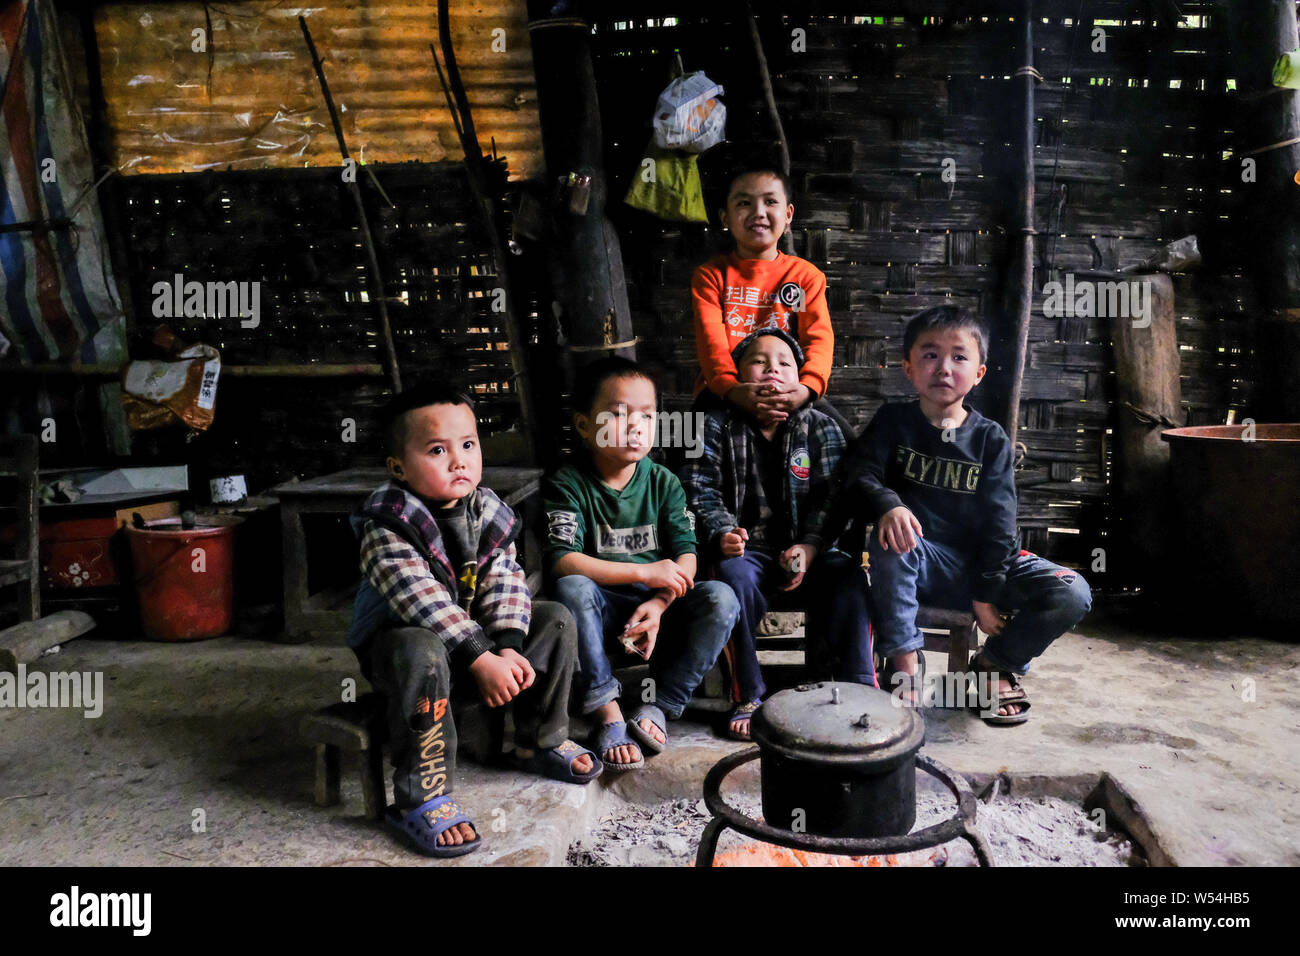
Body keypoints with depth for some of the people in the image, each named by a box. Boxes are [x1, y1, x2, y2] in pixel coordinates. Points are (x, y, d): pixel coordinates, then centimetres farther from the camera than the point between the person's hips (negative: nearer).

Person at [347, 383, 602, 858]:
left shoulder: (488, 513, -2)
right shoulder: (387, 526, -22)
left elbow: (505, 582, -7)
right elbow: (422, 601, -30)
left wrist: (509, 647, -22)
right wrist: (482, 659, -34)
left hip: (473, 631, 7)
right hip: (400, 636, -6)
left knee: (556, 620, -3)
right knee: (421, 655, -40)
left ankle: (540, 742, 10)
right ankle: (421, 798, -28)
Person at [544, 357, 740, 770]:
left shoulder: (664, 482, 2)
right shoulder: (569, 485, -7)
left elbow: (686, 556, -4)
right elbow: (562, 561, -21)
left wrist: (659, 603, -23)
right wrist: (645, 572, -24)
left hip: (659, 607, 3)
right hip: (605, 609, -2)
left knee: (721, 597, -22)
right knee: (571, 589, -33)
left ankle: (660, 704, -14)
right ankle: (608, 712, -24)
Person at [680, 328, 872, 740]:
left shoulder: (821, 427, 7)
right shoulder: (717, 426, 5)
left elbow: (831, 497, -1)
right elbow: (700, 490, 0)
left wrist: (809, 547, -16)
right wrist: (722, 533, -18)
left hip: (805, 551, 1)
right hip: (749, 549, -1)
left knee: (850, 579, -27)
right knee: (735, 576, -33)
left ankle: (859, 689, -13)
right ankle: (748, 697, -18)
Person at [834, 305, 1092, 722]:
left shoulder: (990, 438, 3)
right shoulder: (894, 422, 2)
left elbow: (998, 520, -2)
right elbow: (857, 476, -13)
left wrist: (986, 592, -10)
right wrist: (887, 506, -36)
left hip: (980, 560, 2)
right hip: (920, 557, -1)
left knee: (1072, 593, -18)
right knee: (889, 540, -36)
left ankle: (996, 662, 8)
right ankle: (904, 660, -19)